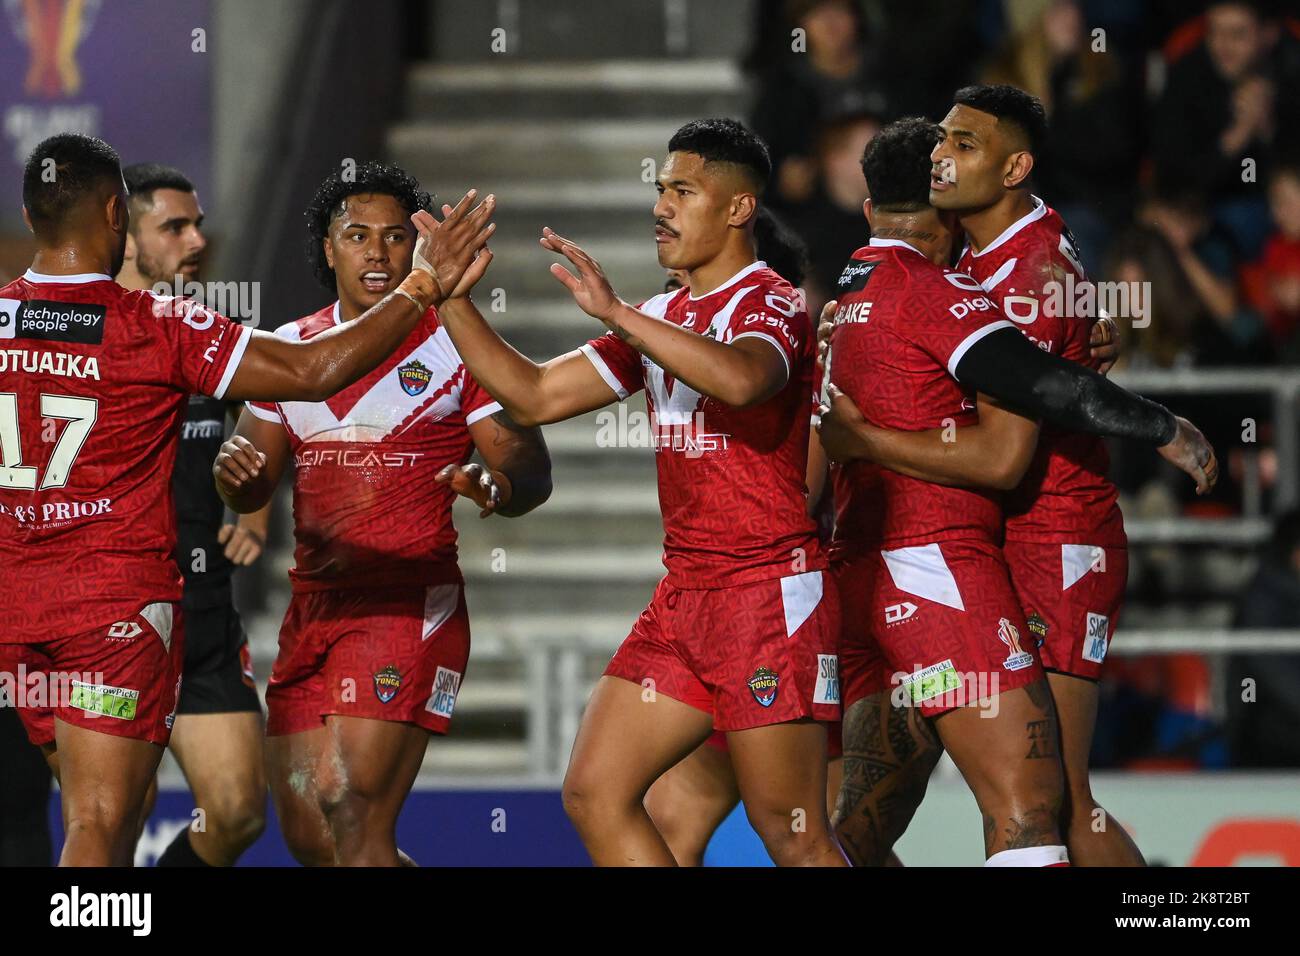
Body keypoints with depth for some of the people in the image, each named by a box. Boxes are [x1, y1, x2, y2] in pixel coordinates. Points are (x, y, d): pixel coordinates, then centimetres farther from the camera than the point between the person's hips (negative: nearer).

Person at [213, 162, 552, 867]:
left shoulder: (455, 346, -1)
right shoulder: (289, 347, 12)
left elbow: (531, 468, -4)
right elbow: (250, 493, 15)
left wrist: (497, 485, -28)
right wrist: (233, 471, -10)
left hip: (410, 608, -6)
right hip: (311, 613, 6)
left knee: (355, 817, -16)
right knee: (305, 836, 6)